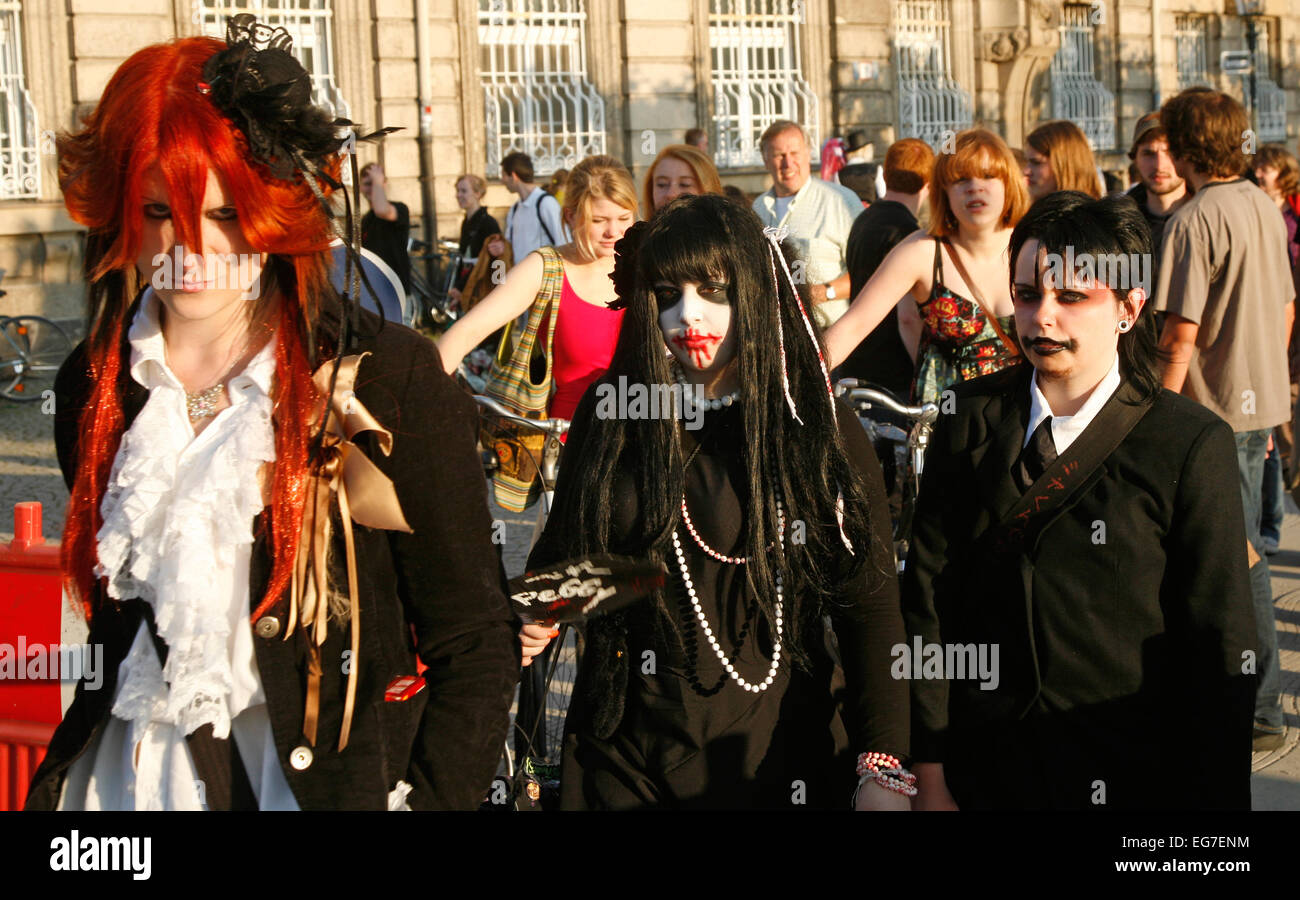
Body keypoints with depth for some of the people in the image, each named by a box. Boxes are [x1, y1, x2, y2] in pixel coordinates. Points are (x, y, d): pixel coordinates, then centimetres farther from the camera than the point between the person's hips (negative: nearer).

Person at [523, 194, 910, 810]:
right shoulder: (609, 411, 2)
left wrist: (882, 768, -14)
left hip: (770, 747, -2)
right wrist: (533, 616, -8)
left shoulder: (819, 427, -5)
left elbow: (870, 608, -6)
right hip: (624, 750, 2)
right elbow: (563, 547, 14)